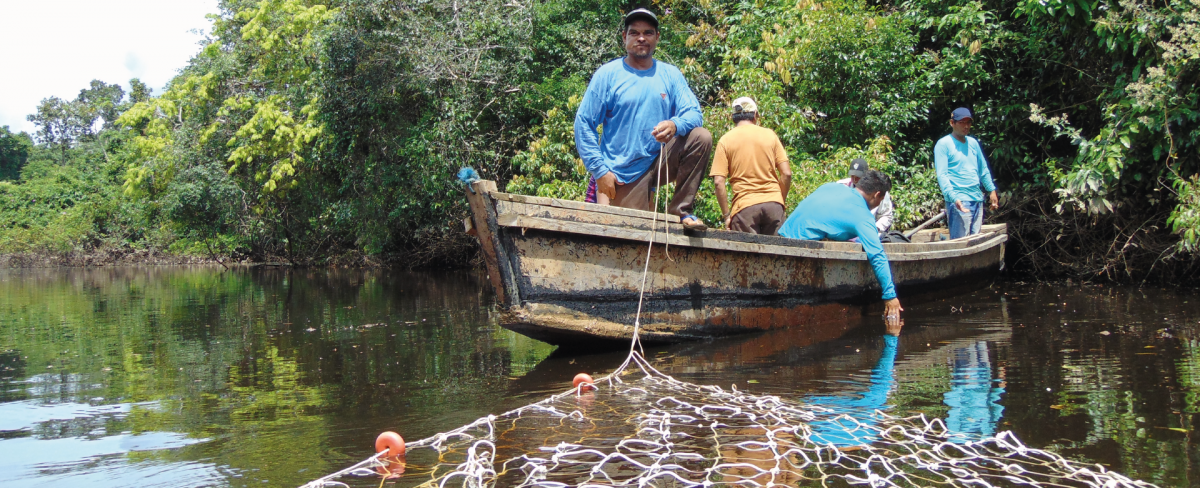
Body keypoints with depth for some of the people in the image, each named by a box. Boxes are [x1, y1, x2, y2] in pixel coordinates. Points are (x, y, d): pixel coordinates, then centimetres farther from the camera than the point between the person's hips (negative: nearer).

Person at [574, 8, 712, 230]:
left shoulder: (670, 75, 6)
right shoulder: (608, 74, -2)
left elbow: (694, 112, -3)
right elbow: (583, 123, -5)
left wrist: (675, 125, -28)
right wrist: (600, 171, -12)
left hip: (660, 161, 3)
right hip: (623, 176, -3)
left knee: (701, 137, -18)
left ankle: (681, 210, -10)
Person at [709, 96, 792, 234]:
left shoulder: (725, 140, 3)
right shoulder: (770, 135, 8)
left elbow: (718, 182, -5)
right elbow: (786, 174, 3)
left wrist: (726, 215, 1)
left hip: (745, 207, -2)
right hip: (773, 204, 2)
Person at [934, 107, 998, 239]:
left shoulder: (973, 143, 18)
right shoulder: (943, 144, -4)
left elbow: (983, 169, 26)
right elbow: (942, 175, -12)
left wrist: (991, 190, 17)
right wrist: (954, 198, -23)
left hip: (977, 199, 7)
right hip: (959, 201, -7)